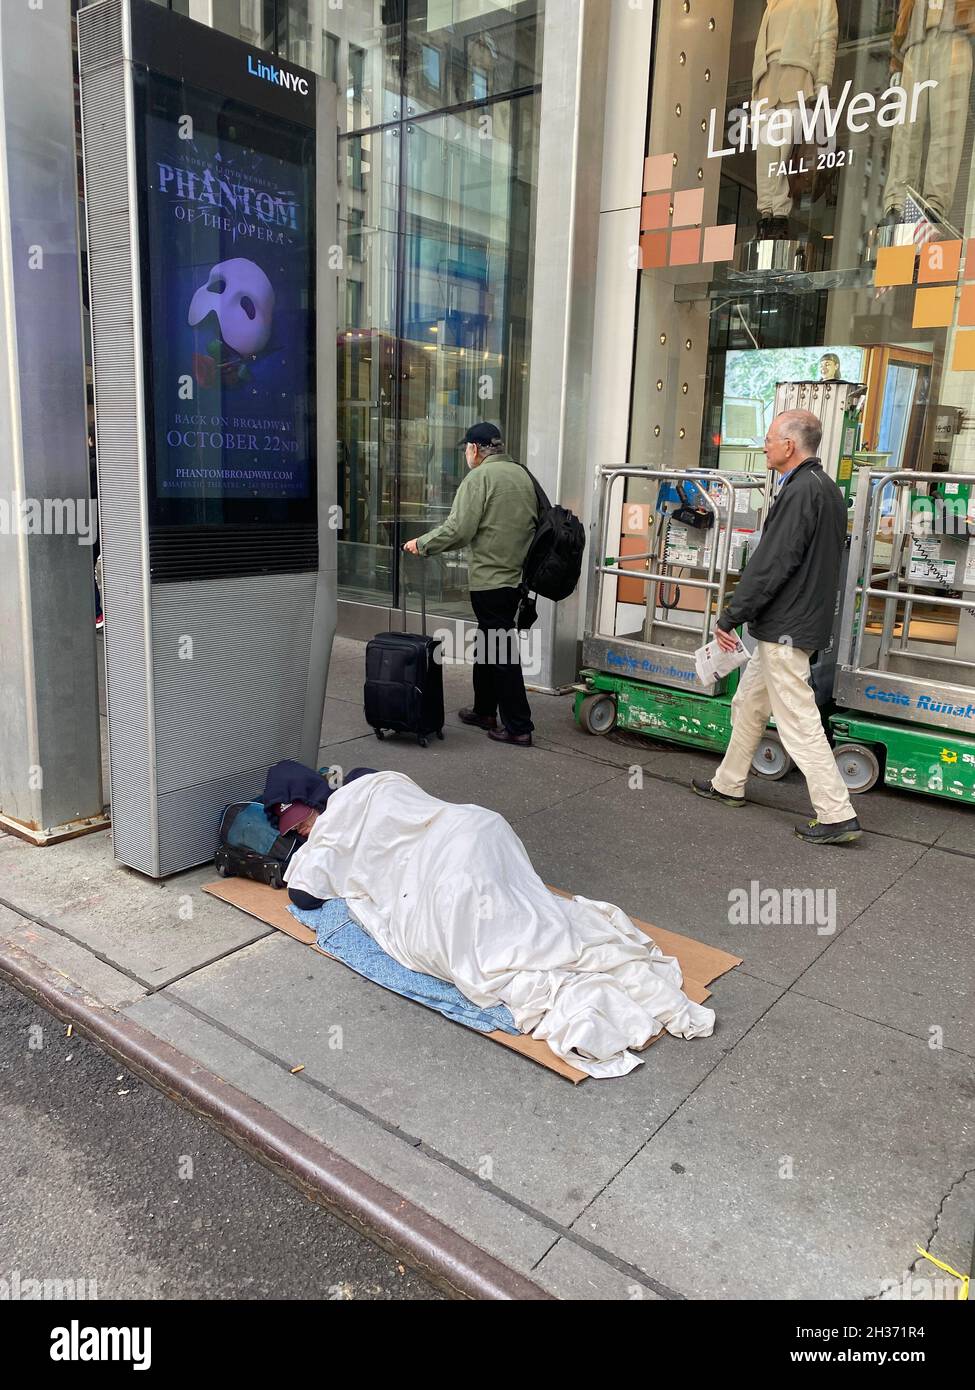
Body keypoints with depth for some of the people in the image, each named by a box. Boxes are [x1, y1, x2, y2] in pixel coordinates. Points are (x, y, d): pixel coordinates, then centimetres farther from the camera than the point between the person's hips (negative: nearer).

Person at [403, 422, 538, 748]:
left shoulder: (480, 477, -12)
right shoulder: (523, 474, 11)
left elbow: (459, 528, -17)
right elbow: (533, 523, 15)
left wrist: (422, 544, -4)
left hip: (490, 578, -8)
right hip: (516, 574, 8)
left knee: (501, 652, -3)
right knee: (488, 646, 20)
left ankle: (518, 727, 0)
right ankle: (485, 711, 30)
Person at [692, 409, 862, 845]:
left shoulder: (799, 492, -18)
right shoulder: (827, 489, 14)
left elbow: (770, 564, -22)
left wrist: (730, 617, -15)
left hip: (786, 630, -11)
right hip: (805, 621, 11)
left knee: (798, 723, -6)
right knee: (748, 705, 20)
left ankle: (837, 817, -1)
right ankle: (729, 785, 33)